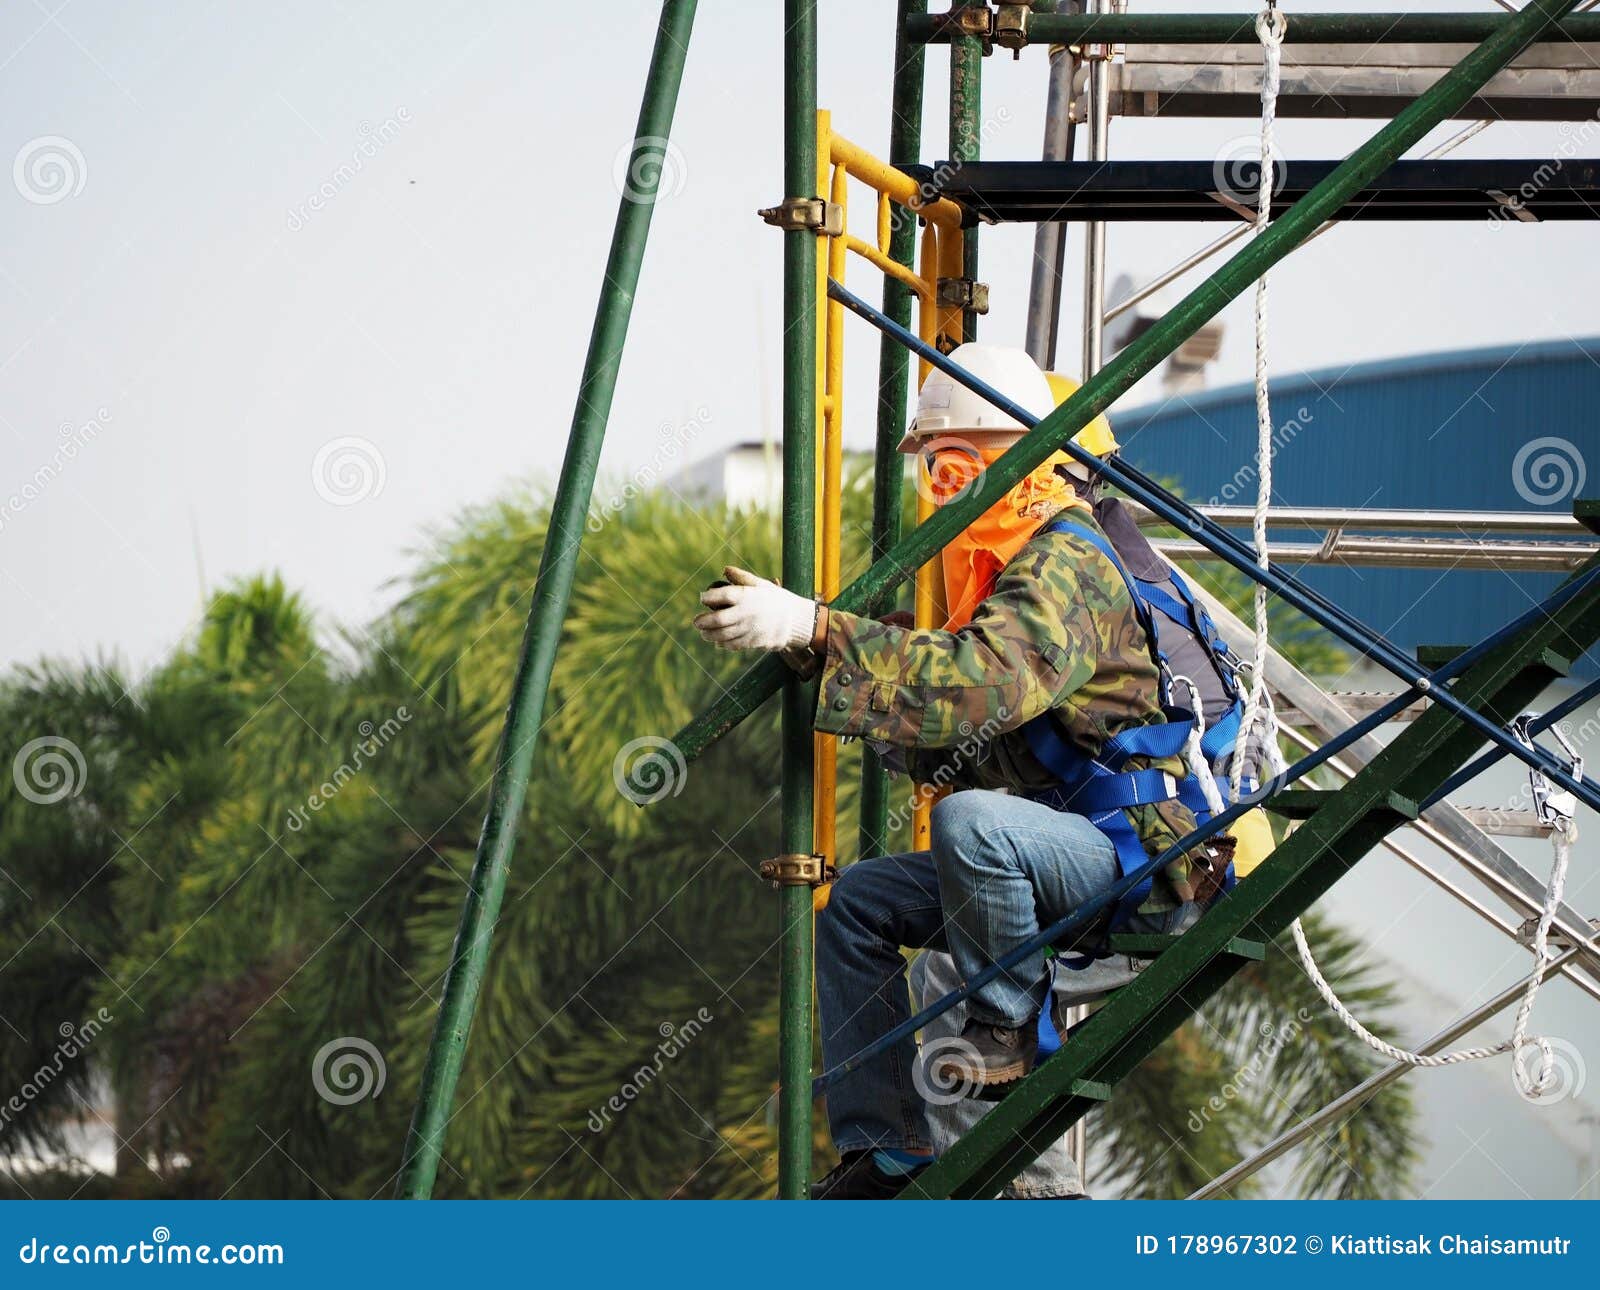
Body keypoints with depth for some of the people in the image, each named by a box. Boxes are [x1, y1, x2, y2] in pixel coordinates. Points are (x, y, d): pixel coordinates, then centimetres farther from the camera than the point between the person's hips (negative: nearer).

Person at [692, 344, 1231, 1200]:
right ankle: (888, 1151, 7)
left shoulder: (1067, 565, -17)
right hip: (1070, 854, 10)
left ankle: (1007, 1030, -11)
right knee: (858, 905, 7)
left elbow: (980, 683, -36)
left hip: (1148, 857, -10)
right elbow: (957, 736, 13)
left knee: (971, 821, -36)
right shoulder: (1009, 565, 16)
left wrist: (814, 628, -38)